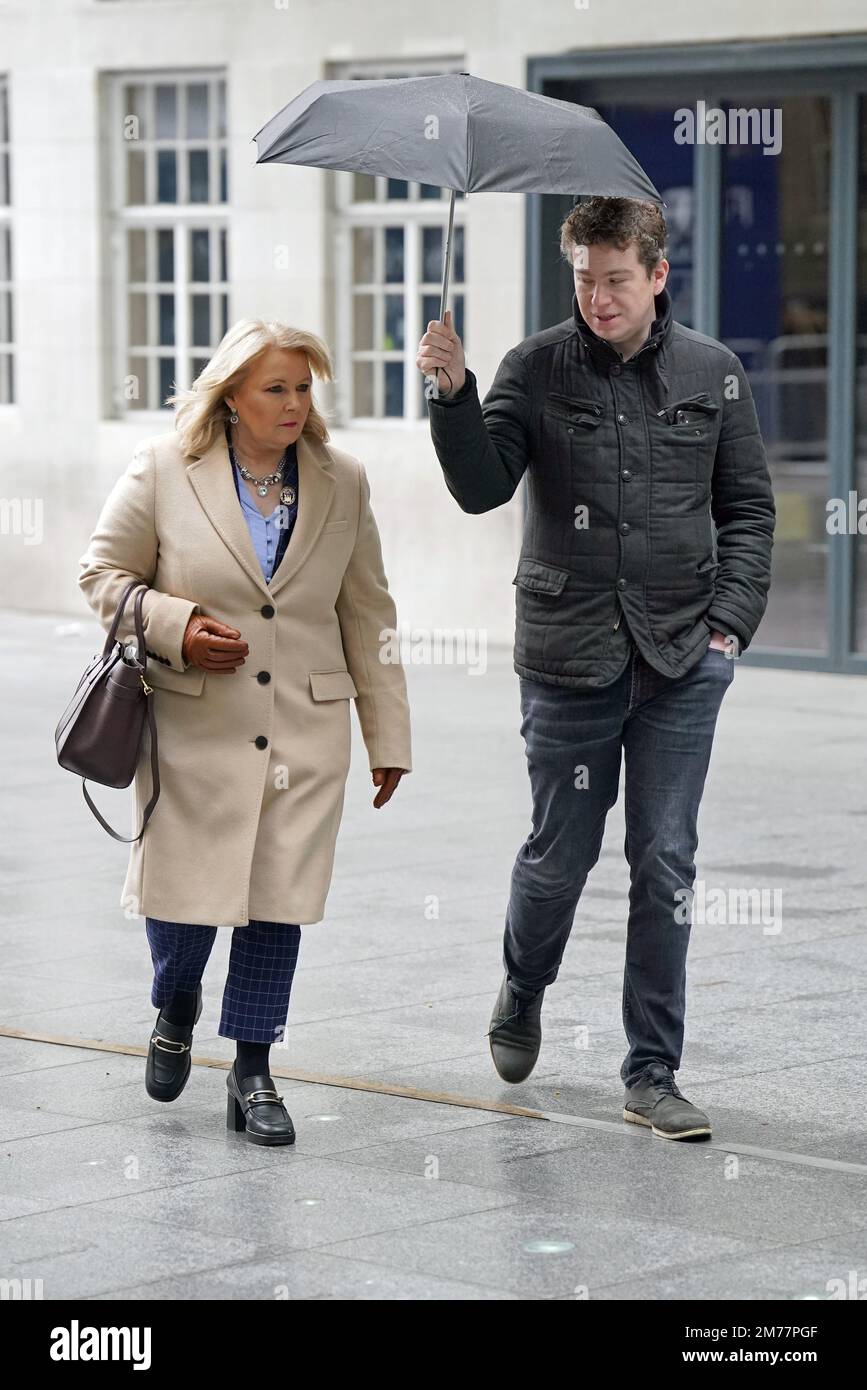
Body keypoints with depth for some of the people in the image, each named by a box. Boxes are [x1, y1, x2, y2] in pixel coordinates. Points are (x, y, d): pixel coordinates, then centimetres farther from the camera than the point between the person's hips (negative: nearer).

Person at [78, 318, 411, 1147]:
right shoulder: (164, 470, -5)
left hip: (305, 731, 2)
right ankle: (175, 1008, 38)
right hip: (193, 727, -2)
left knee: (278, 899, 1)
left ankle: (252, 1072, 14)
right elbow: (103, 572, 3)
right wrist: (175, 627, -14)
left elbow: (366, 615, 8)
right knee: (185, 887, 4)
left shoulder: (342, 482, 4)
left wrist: (388, 736, 8)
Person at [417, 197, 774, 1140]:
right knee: (560, 852, 8)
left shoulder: (711, 373, 4)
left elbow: (748, 510, 9)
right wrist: (453, 393, -26)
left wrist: (729, 621, -1)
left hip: (681, 660, 1)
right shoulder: (535, 370, -1)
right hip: (569, 656, -1)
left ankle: (652, 1073, 8)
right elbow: (482, 487, -11)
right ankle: (522, 993, 39)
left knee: (665, 864, 1)